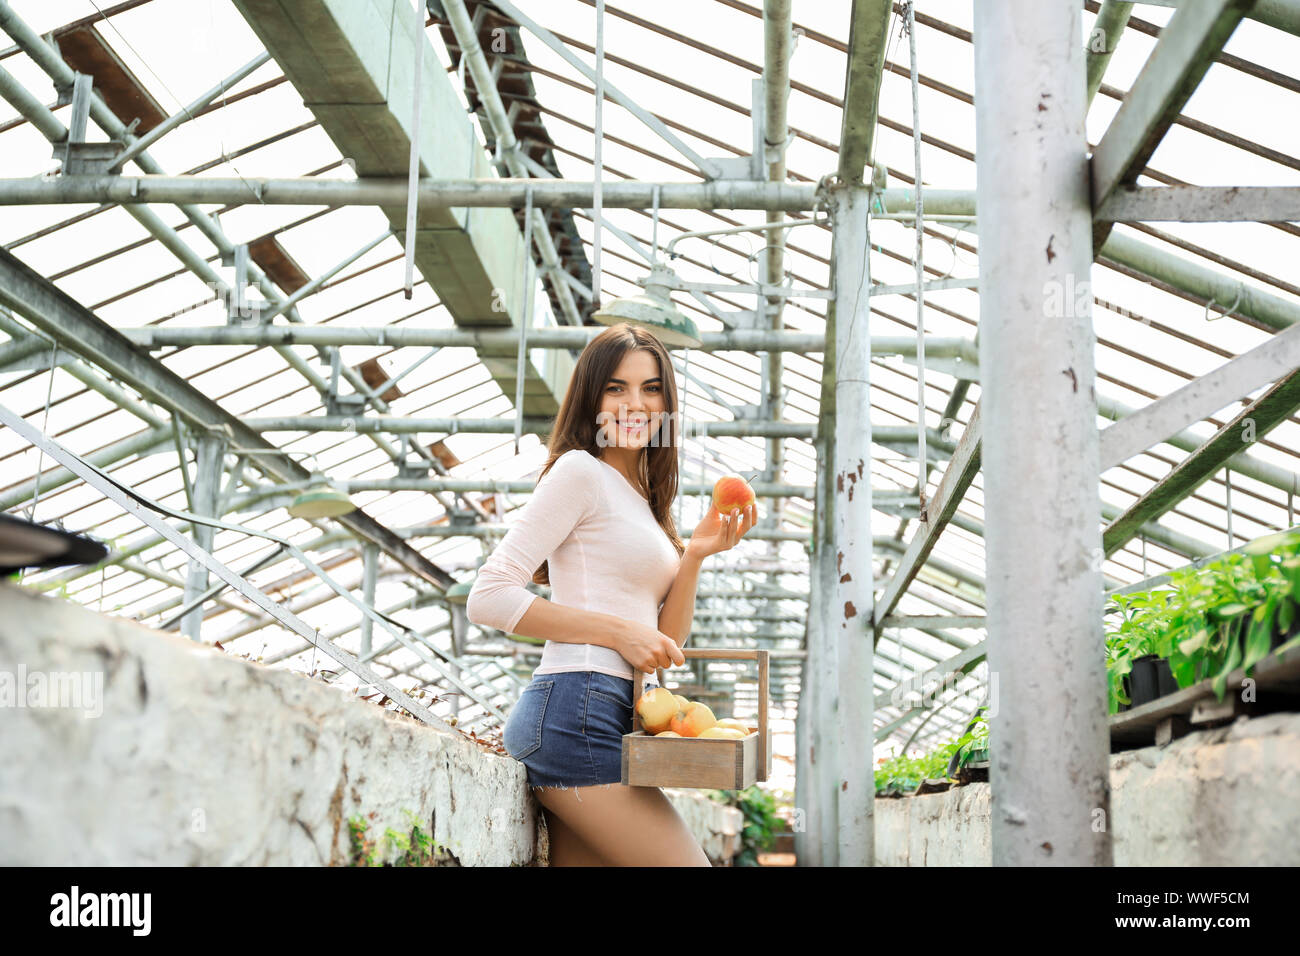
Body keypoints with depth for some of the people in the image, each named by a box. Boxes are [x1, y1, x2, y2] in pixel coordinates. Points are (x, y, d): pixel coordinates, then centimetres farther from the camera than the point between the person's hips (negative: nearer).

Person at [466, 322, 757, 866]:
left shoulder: (643, 502, 23)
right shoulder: (580, 470, -2)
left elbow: (665, 645, 20)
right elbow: (488, 598, -11)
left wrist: (694, 555, 5)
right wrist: (619, 631, -12)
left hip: (621, 716, 9)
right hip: (578, 709, -9)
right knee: (688, 861, -10)